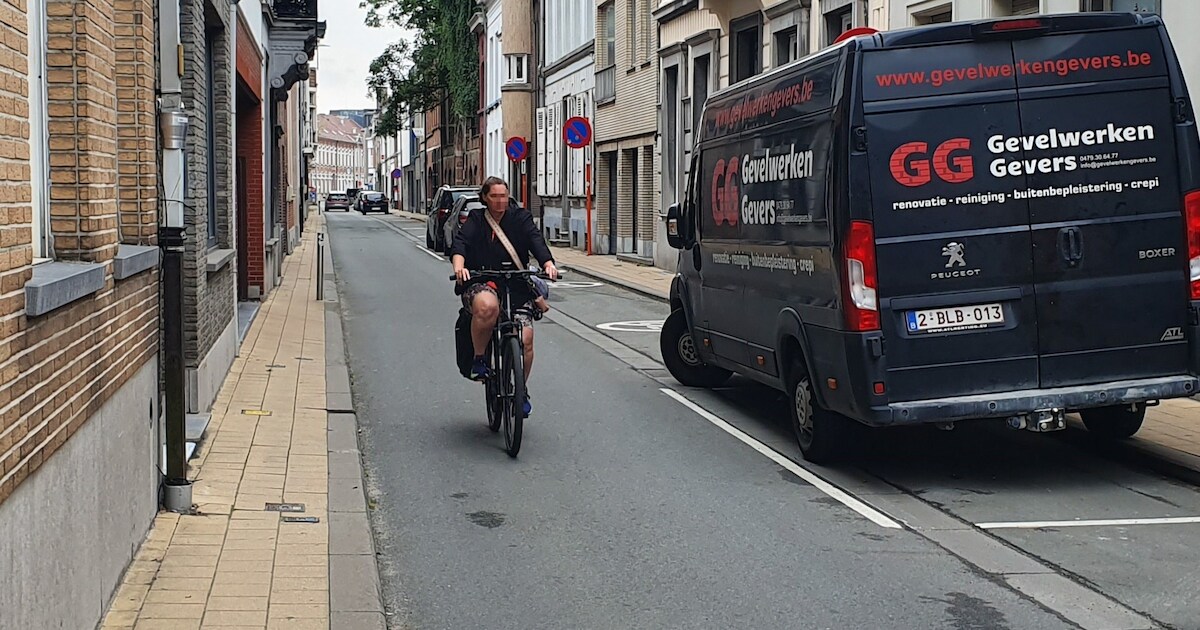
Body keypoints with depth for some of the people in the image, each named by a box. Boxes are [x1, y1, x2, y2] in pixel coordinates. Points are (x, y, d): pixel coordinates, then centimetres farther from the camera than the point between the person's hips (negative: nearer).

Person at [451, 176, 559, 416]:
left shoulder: (520, 218, 10)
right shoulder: (476, 220, 10)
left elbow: (536, 240, -7)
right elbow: (460, 243, -8)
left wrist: (548, 263, -28)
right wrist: (459, 266, -31)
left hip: (516, 287, 2)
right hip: (480, 284, -1)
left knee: (525, 338, -15)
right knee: (487, 306, -39)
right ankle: (478, 359, -14)